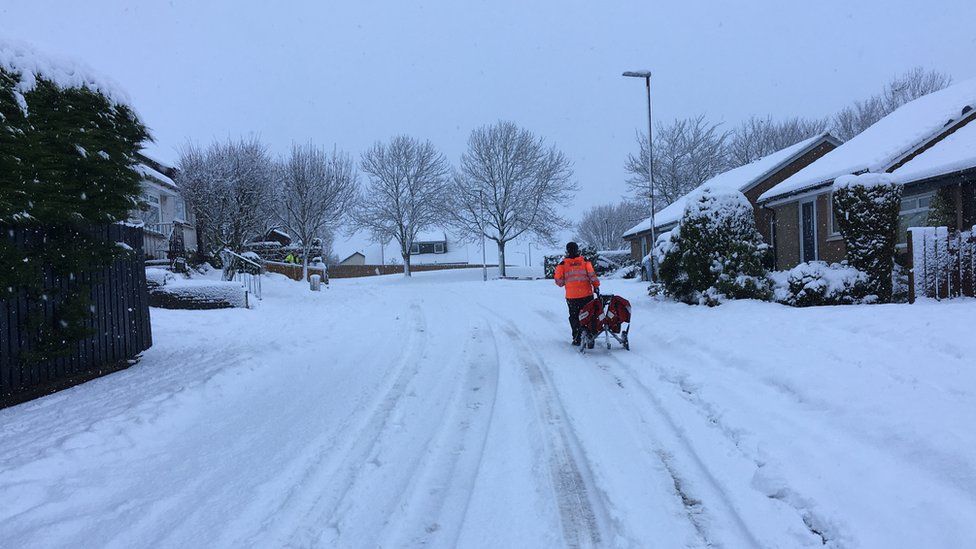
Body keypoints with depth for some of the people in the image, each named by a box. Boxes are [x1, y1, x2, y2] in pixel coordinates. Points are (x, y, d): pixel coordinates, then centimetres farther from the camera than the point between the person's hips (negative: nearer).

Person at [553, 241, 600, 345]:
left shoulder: (563, 264, 0)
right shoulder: (585, 261, 2)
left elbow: (558, 281, 0)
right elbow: (592, 275, -6)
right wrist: (596, 286, 3)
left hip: (572, 297, 0)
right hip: (587, 295, 0)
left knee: (574, 317, 8)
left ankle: (577, 339, 5)